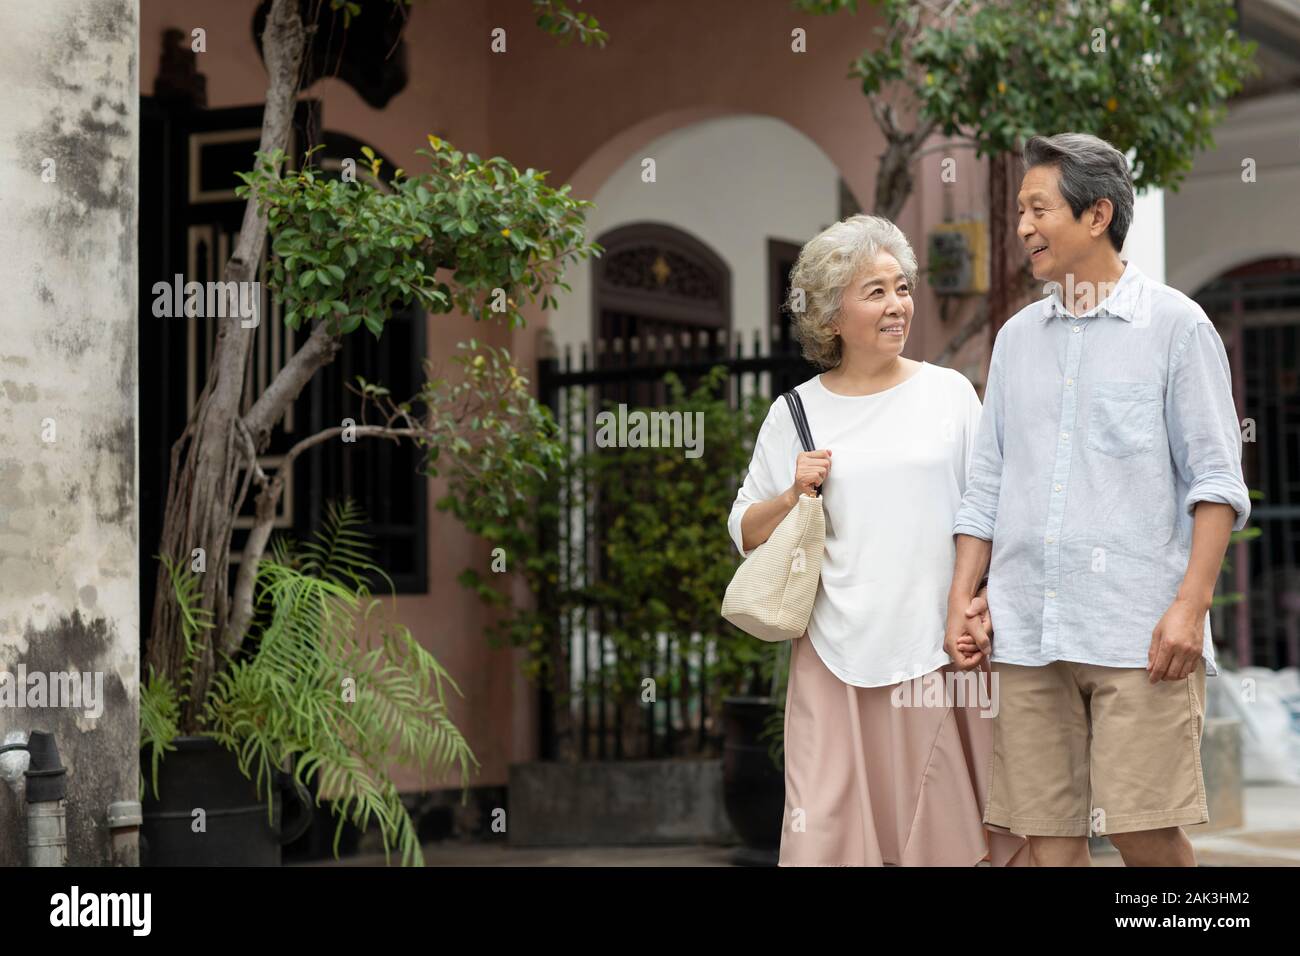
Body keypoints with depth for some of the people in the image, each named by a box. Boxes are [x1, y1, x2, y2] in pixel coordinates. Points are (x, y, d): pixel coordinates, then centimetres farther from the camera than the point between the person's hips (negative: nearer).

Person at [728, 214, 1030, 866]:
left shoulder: (949, 392, 7)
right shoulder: (795, 414, 7)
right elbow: (745, 533, 13)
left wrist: (992, 595, -5)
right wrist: (792, 496, -5)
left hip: (940, 647, 0)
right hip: (838, 653, 0)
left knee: (951, 832, 2)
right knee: (826, 833, -3)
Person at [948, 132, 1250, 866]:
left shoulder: (1174, 325, 2)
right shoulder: (1018, 337, 16)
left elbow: (1215, 478, -3)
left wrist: (1191, 605, -12)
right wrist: (960, 603, 9)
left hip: (1138, 634, -4)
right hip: (1028, 636, 4)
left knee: (1145, 832, -8)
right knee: (1049, 837, 4)